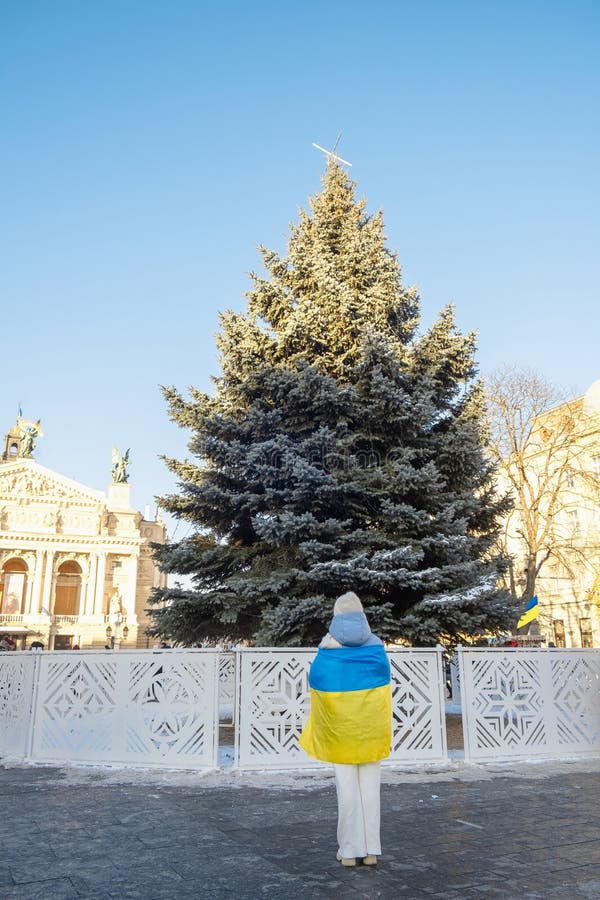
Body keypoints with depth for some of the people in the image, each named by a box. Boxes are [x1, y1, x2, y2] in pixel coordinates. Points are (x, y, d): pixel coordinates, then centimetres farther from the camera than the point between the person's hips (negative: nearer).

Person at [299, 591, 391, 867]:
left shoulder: (327, 650, -7)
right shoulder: (376, 647, -1)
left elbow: (316, 687, -3)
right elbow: (384, 687, 4)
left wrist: (319, 730, 9)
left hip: (339, 728, -2)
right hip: (370, 727, 2)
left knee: (347, 786, 5)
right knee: (370, 785, 9)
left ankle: (350, 850, 10)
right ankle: (371, 850, 12)